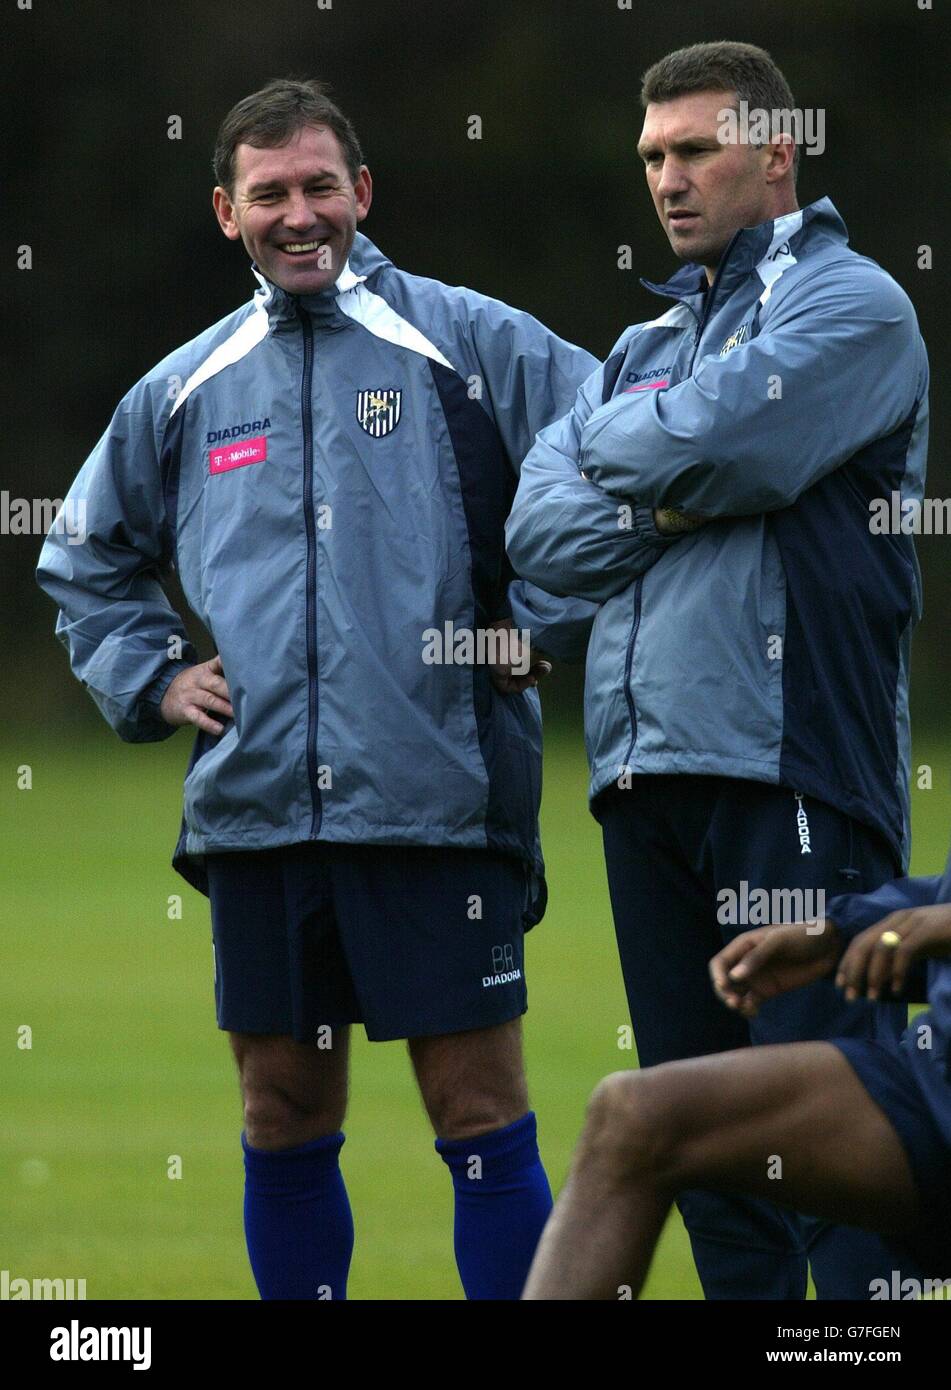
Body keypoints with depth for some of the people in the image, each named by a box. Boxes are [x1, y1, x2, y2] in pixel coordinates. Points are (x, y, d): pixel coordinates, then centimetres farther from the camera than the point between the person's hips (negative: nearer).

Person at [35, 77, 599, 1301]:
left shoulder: (468, 344, 2)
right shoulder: (184, 392, 14)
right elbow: (84, 560, 29)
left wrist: (545, 628, -3)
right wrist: (149, 679, 14)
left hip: (437, 801, -4)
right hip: (254, 814, 4)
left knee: (482, 1117, -4)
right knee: (284, 1126, 8)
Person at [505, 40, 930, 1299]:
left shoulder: (848, 304, 0)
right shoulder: (647, 346, 22)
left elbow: (717, 442, -15)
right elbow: (538, 531, 11)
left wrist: (614, 444, 5)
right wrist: (669, 502, -7)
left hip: (791, 772, -7)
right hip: (641, 770, 8)